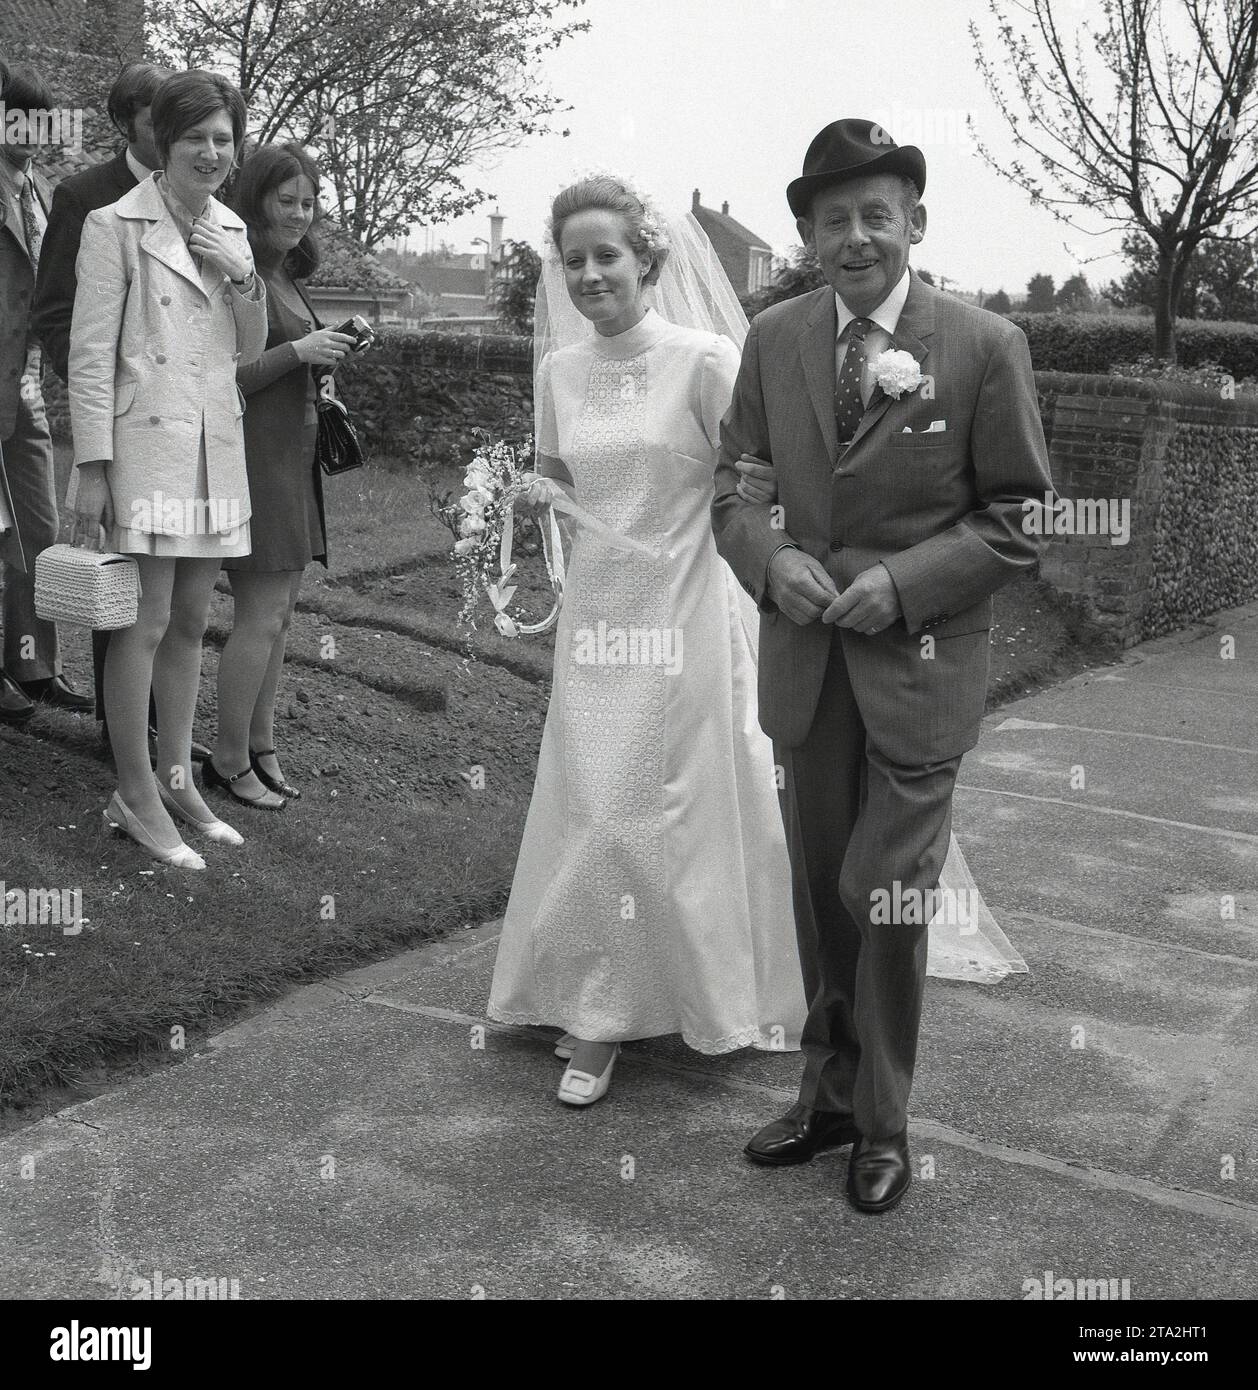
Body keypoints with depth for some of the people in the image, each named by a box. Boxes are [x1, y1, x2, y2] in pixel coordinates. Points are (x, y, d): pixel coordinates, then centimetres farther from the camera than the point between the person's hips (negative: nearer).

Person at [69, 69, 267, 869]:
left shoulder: (230, 231, 11)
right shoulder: (118, 226, -7)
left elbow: (249, 350, 13)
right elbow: (90, 355, -9)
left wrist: (243, 276, -5)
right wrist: (92, 468, -12)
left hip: (216, 449, 6)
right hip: (145, 447, -6)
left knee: (191, 623, 12)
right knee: (145, 625, -3)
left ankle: (177, 780, 23)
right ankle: (136, 798, 7)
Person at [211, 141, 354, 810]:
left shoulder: (285, 275, 16)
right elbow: (220, 378, -17)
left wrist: (327, 358, 11)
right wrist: (298, 351, -19)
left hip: (294, 449, 9)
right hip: (255, 449, -9)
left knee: (278, 612, 12)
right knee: (261, 613, -7)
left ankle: (261, 745, 21)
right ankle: (230, 760, 5)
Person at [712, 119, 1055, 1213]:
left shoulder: (985, 345, -7)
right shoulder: (773, 340, 3)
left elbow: (1021, 516, -5)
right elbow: (728, 481, 9)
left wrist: (904, 583, -16)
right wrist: (769, 558, -12)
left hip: (919, 669, -3)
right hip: (803, 663, 4)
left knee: (885, 901, 2)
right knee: (821, 898, 15)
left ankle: (883, 1122, 23)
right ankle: (830, 1093, 33)